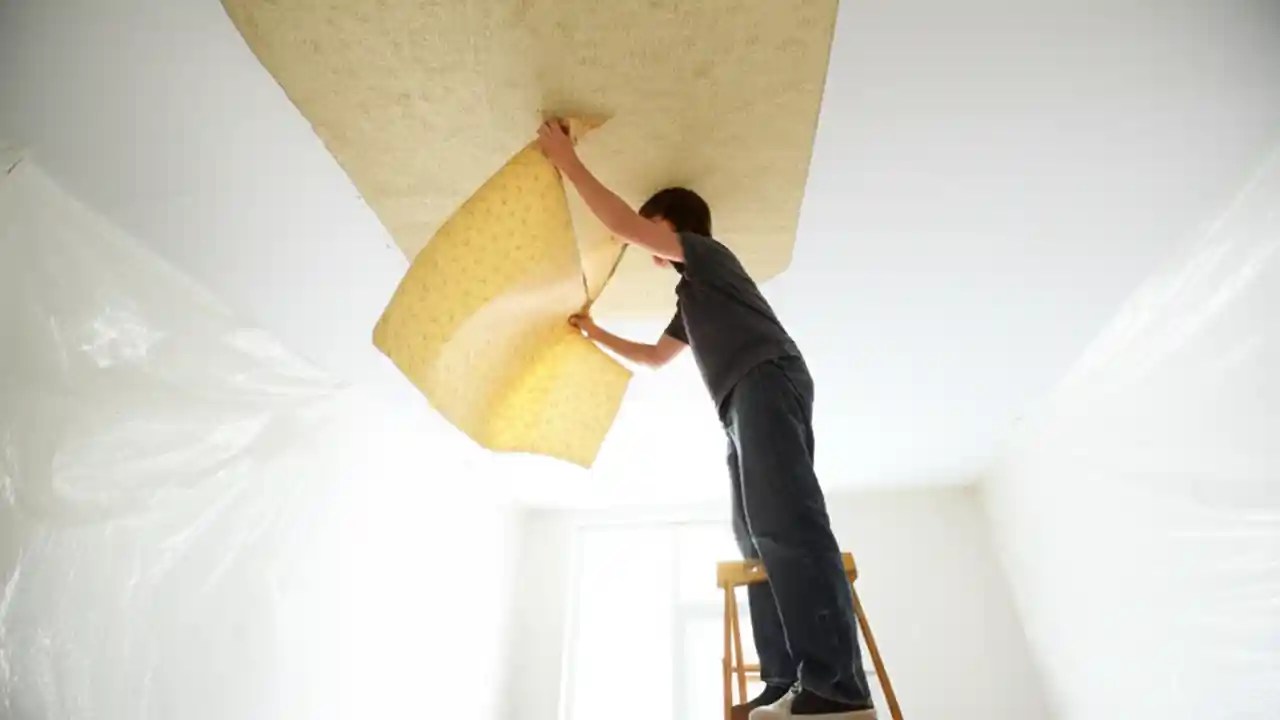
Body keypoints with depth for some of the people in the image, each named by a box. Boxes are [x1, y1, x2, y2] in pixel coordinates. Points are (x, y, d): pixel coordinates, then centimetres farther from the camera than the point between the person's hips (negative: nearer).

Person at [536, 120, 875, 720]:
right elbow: (655, 358, 45)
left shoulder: (707, 253, 13)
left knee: (784, 521, -25)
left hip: (768, 383, -10)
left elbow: (624, 225, 1)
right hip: (747, 403, 10)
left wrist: (567, 161, 10)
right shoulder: (691, 297, 37)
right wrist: (597, 335, 49)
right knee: (757, 537, -2)